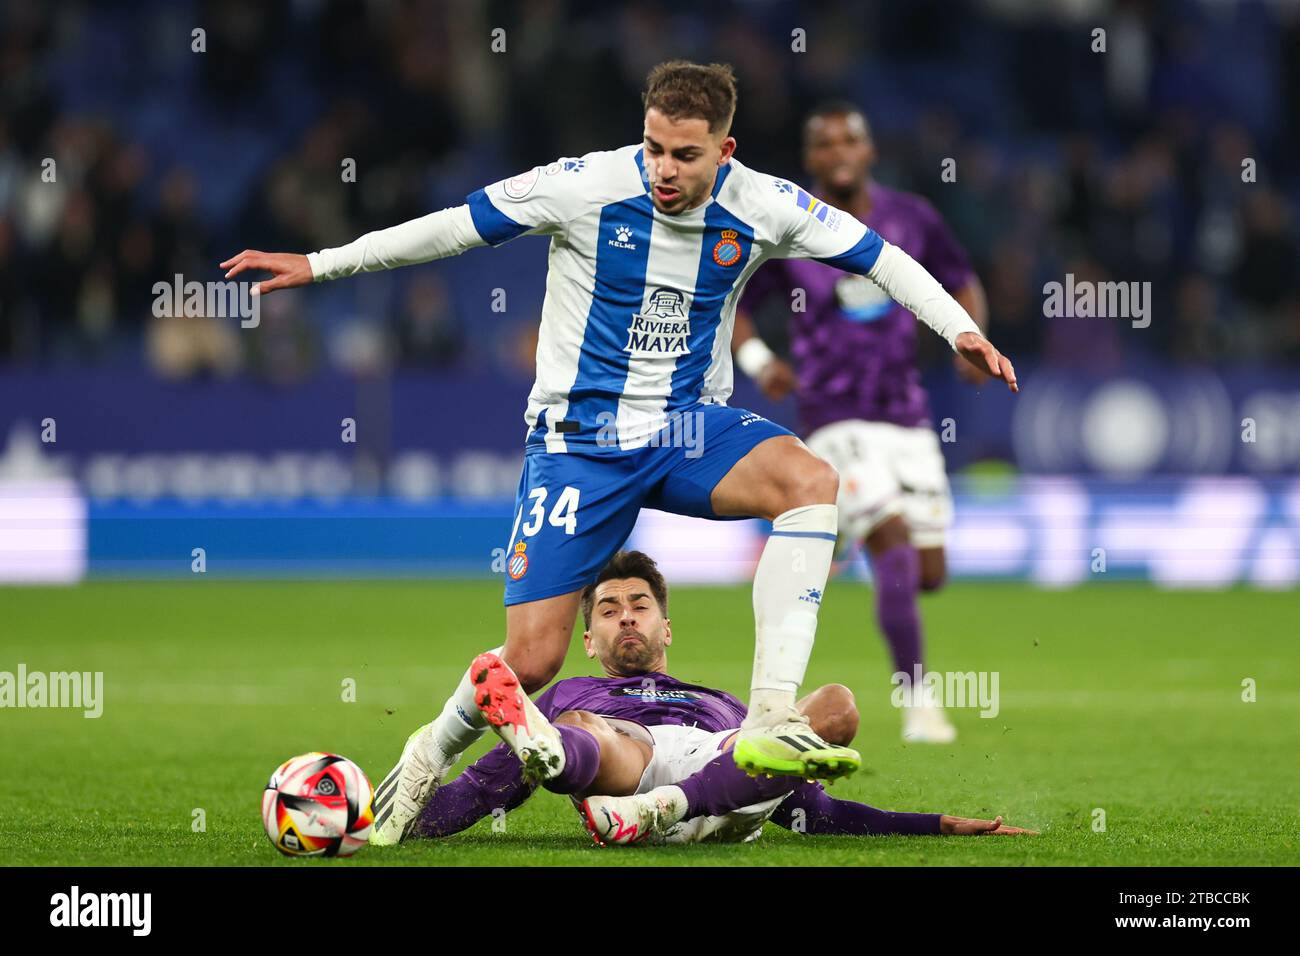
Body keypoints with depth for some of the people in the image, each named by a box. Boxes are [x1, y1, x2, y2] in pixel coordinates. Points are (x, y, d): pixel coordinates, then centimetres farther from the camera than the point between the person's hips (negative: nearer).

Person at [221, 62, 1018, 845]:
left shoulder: (761, 207, -8)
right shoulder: (586, 188, -15)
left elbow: (877, 255, 3)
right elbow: (457, 226, -6)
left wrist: (961, 329, -10)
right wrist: (318, 265, -2)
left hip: (691, 426, 2)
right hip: (579, 440, -2)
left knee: (812, 481, -30)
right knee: (531, 660, -8)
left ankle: (770, 721, -34)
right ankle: (430, 757, 25)